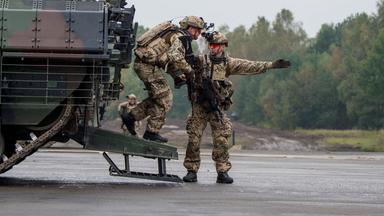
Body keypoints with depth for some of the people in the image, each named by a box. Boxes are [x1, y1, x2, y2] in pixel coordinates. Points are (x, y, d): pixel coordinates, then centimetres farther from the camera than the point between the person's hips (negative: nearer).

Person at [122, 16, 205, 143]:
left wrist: (177, 76, 19)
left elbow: (169, 59, 29)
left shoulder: (176, 34, 21)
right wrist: (189, 71, -14)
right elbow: (176, 57, -27)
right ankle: (152, 132, 0)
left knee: (157, 97, 19)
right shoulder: (182, 37, -11)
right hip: (148, 64, -10)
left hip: (142, 63, 10)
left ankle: (130, 117, 20)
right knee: (164, 99, -4)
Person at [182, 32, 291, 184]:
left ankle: (222, 172, 3)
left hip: (217, 108, 1)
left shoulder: (228, 63, 4)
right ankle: (192, 171, 6)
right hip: (199, 108, -1)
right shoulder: (200, 60, 1)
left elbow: (249, 66, -2)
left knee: (221, 141, -3)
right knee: (194, 139, -2)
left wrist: (271, 65, -10)